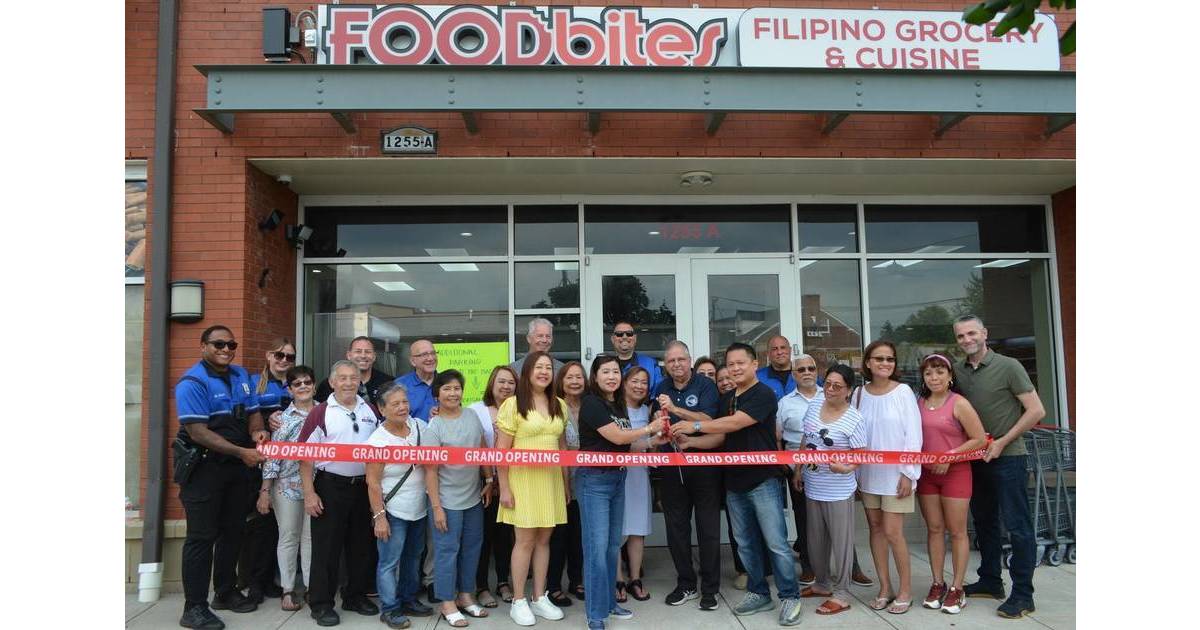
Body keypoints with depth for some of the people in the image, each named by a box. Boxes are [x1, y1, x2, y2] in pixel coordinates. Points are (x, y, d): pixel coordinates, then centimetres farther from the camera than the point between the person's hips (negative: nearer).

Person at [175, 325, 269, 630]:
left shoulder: (241, 375, 7)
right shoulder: (192, 382, -16)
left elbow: (253, 412, 11)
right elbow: (198, 433, -22)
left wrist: (256, 431, -13)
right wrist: (242, 452, -26)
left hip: (237, 466, 7)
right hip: (203, 467, -7)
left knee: (232, 531, 15)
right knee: (202, 536, -4)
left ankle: (226, 592, 30)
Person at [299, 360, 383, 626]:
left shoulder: (371, 411, 6)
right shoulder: (320, 413, -6)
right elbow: (305, 455, -7)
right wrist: (309, 493, -12)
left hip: (365, 487, 4)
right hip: (330, 487, -4)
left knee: (363, 545, 11)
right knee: (326, 547, 2)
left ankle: (356, 596, 27)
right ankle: (321, 604, 14)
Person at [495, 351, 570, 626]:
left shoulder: (559, 405, 10)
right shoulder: (513, 404, -7)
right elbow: (502, 450, -8)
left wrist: (566, 482, 13)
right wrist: (504, 488, -11)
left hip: (551, 479, 5)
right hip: (522, 478, -5)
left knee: (544, 539, 10)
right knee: (525, 540, 1)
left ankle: (540, 597, 22)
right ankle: (518, 601, 14)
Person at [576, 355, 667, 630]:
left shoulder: (619, 404, 13)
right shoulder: (591, 403, -13)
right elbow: (617, 437, -17)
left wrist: (654, 442, 3)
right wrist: (650, 429, -5)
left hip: (617, 478, 8)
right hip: (594, 479, -8)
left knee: (613, 545, 14)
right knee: (597, 546, -7)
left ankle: (609, 601, 26)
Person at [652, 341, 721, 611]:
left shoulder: (705, 385, -6)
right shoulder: (662, 388, 10)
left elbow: (707, 420, -18)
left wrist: (674, 408, -26)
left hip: (703, 464, -5)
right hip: (671, 467, 5)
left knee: (708, 528, 3)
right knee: (676, 528, 10)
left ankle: (710, 588, 14)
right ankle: (685, 585, 24)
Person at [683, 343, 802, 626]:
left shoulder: (763, 395, -12)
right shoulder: (725, 400, 13)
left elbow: (735, 423, -23)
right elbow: (720, 437, 13)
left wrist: (695, 426, -22)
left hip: (763, 481, -7)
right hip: (734, 483, 7)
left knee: (776, 543, -4)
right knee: (745, 544, 13)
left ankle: (790, 597, 10)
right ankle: (759, 593, 26)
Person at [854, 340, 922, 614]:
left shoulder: (903, 391, -8)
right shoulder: (859, 393, 2)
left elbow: (914, 436, -8)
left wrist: (908, 473, -11)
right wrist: (854, 471, 5)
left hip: (895, 473, -4)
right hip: (868, 473, 4)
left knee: (892, 532, -4)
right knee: (875, 529, 9)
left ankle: (905, 590, 13)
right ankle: (885, 588, 21)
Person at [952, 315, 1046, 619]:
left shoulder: (1008, 366, -9)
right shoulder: (957, 371, 5)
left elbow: (1036, 410, -10)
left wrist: (1002, 442, -14)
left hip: (1007, 457, -6)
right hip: (975, 458, 6)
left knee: (1017, 525, -2)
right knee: (984, 521, 16)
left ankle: (1023, 594, 5)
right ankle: (990, 582, 29)